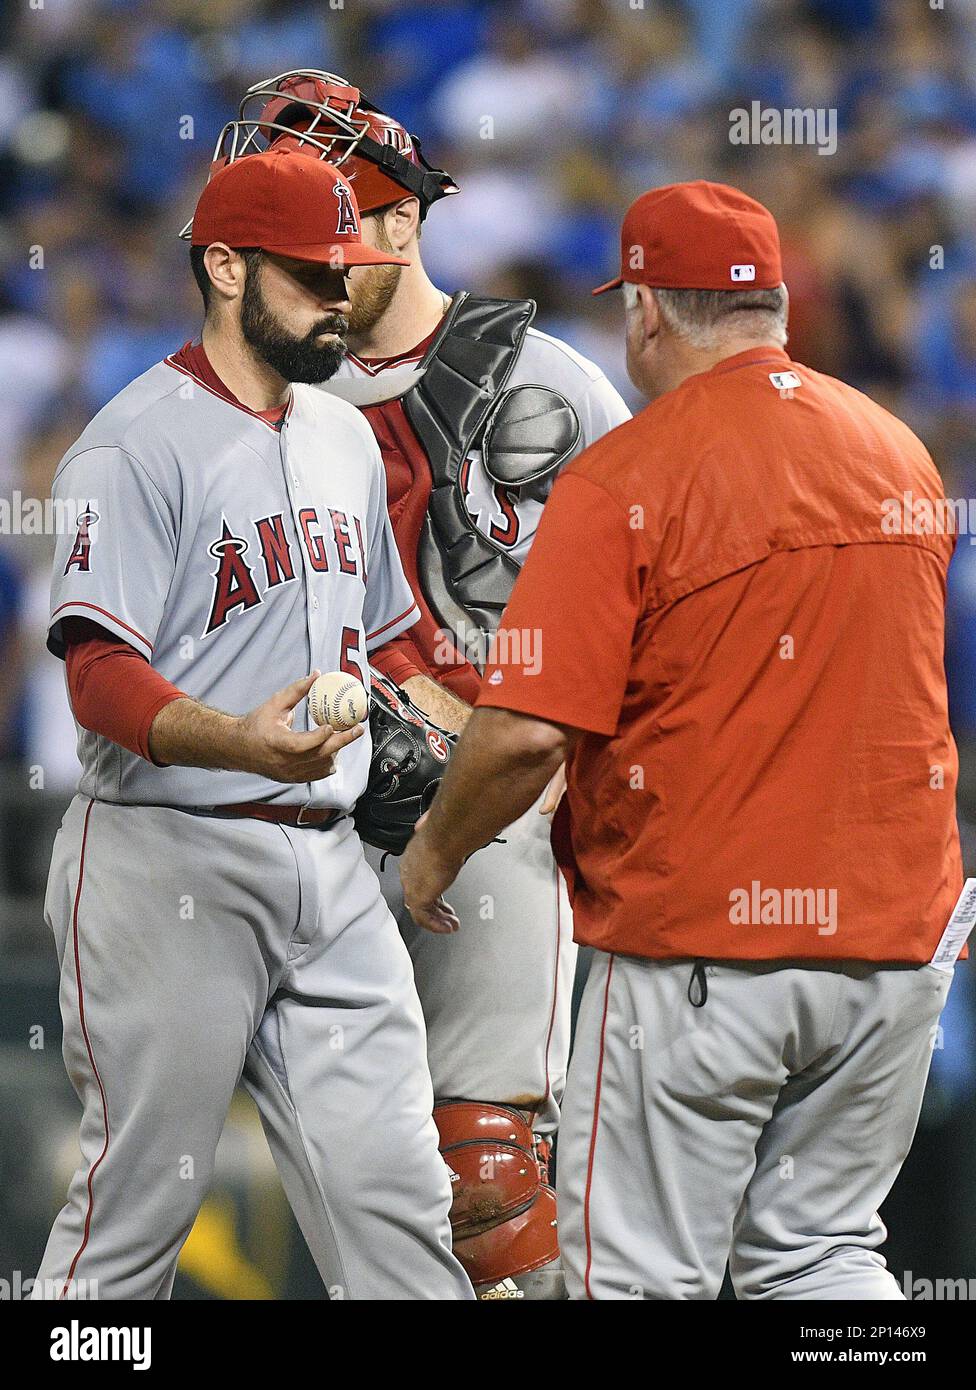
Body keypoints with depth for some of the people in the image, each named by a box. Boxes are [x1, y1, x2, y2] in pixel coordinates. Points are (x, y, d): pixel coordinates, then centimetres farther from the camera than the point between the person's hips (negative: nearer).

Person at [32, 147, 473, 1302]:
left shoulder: (342, 438, 18)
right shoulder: (137, 444, -9)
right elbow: (103, 678, -18)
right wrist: (237, 743, -35)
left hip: (326, 861, 7)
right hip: (170, 865, -7)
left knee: (395, 1202, 1)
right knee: (139, 1204, -4)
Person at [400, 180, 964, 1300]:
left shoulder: (623, 479, -13)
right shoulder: (899, 453, 6)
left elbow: (526, 733, -18)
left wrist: (434, 852, 0)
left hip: (699, 949, -6)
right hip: (892, 940, 6)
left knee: (641, 1276, 3)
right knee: (822, 1256, 16)